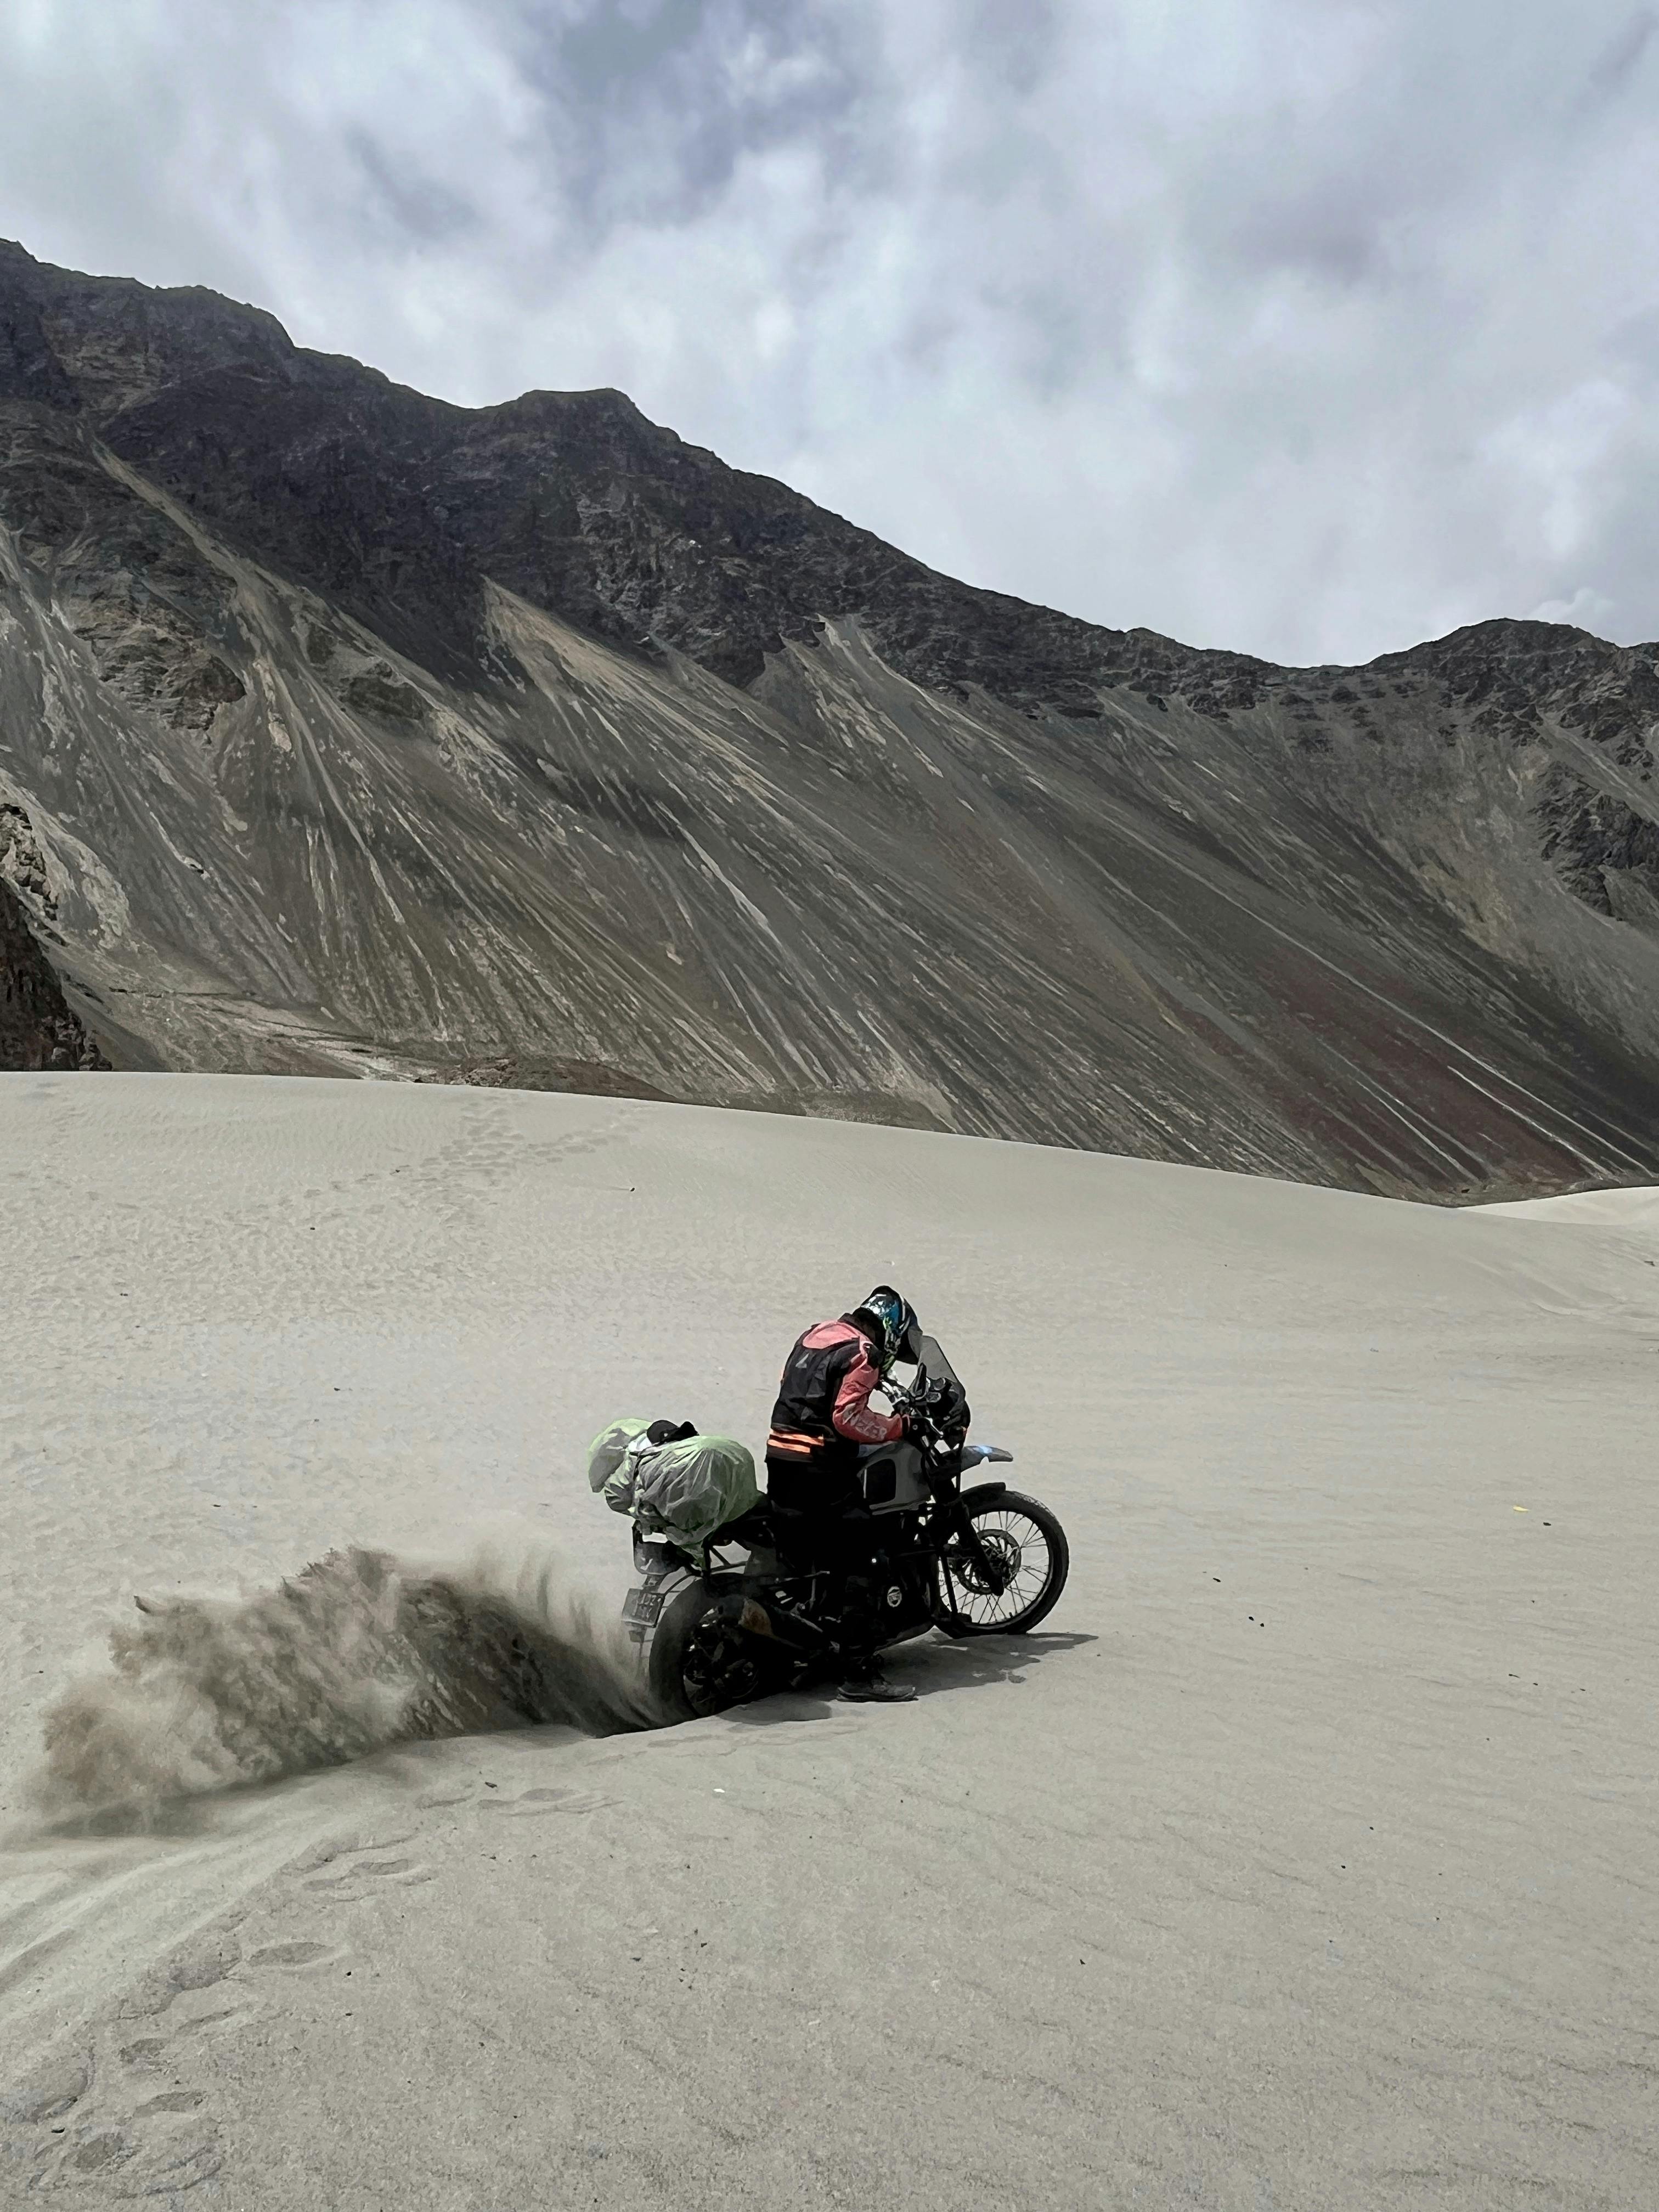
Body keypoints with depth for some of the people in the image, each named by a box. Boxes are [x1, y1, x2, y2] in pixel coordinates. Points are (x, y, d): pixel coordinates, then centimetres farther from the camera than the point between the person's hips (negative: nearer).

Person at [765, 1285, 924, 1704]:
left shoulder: (815, 1333, 15)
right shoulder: (863, 1352, -11)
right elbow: (848, 1416, -20)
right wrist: (897, 1427, -9)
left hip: (780, 1459, 9)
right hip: (821, 1469, -9)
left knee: (793, 1557, 21)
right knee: (857, 1567, -8)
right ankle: (860, 1673, -11)